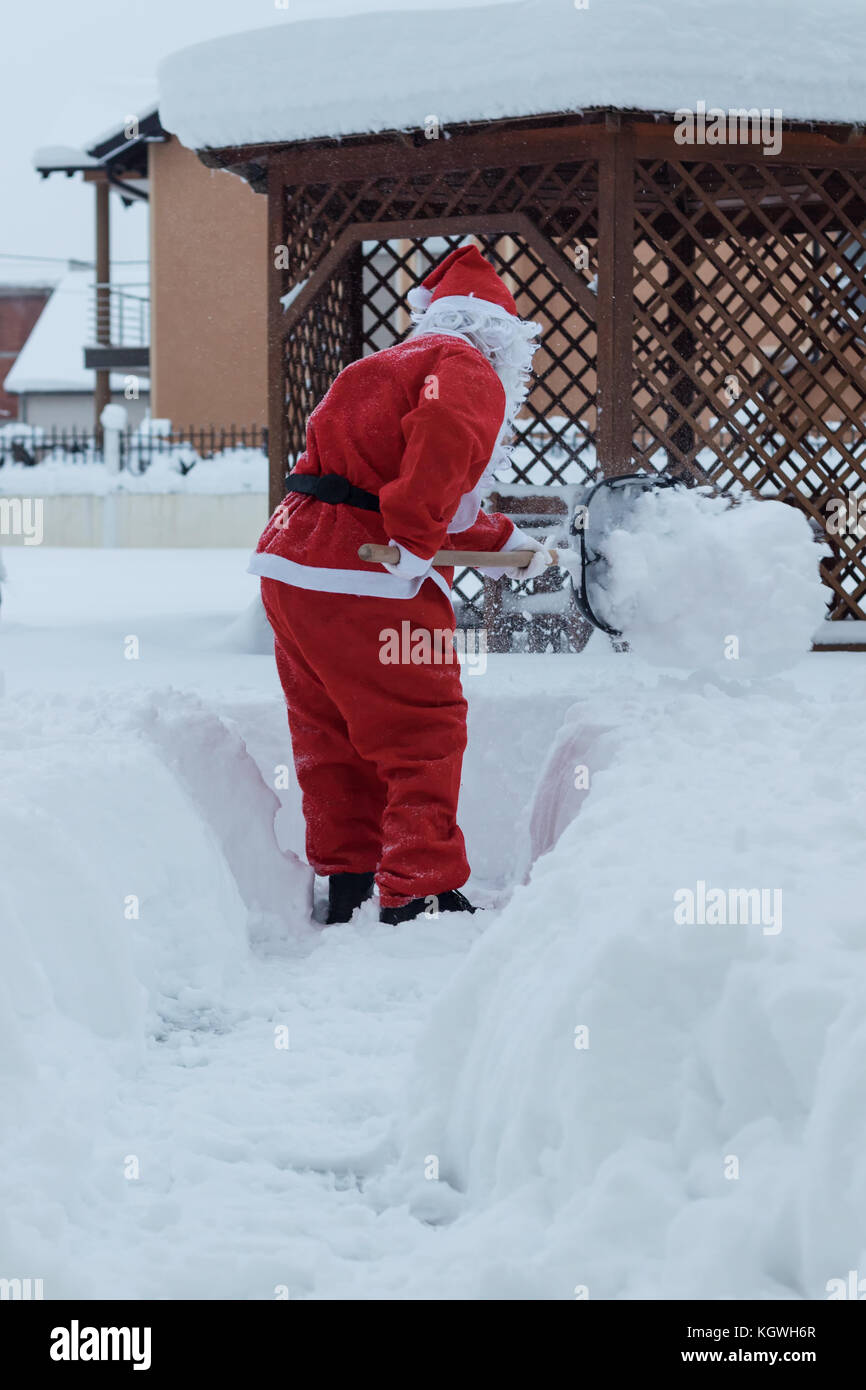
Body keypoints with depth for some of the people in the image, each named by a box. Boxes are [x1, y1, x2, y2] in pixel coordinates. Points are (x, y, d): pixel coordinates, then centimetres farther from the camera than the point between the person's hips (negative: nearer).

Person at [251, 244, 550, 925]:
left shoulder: (394, 366, 26)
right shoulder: (467, 370, -3)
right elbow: (447, 437, -27)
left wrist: (504, 539, 36)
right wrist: (416, 543, -23)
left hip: (291, 558, 9)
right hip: (362, 580, -9)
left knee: (335, 738, 19)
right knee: (424, 735, -2)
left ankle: (347, 884, 29)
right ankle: (419, 894, -4)